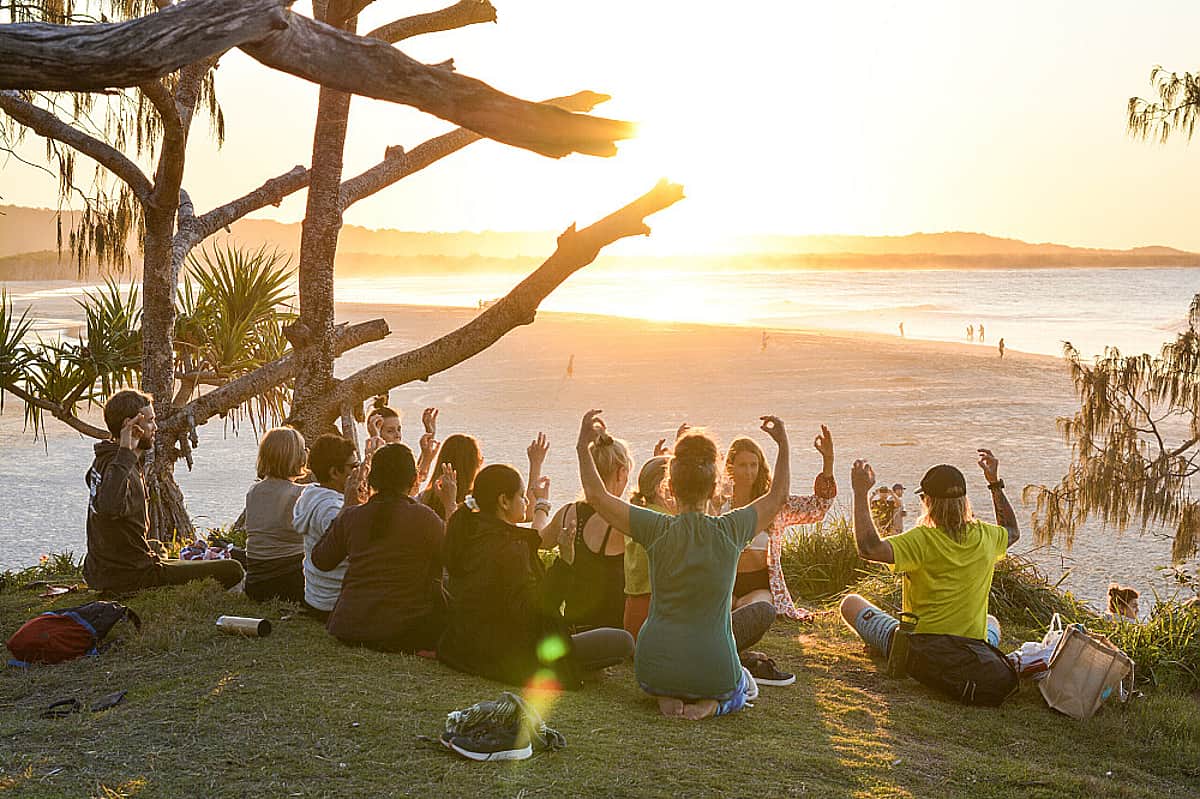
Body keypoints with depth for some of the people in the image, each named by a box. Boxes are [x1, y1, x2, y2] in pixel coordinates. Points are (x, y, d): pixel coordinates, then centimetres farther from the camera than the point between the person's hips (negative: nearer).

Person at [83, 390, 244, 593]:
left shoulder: (102, 462, 8)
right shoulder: (115, 466, -24)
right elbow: (110, 506, -48)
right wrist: (126, 453, -42)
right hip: (129, 577, -11)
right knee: (232, 571, -13)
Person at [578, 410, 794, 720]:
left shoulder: (658, 530, -10)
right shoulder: (730, 531, -7)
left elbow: (597, 497, -4)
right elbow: (778, 496, 11)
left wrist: (584, 447, 1)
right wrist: (783, 444, 19)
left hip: (654, 668, 1)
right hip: (715, 670, -1)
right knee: (747, 688, 35)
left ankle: (668, 697, 3)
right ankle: (712, 703, 0)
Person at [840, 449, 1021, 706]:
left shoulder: (922, 540, -21)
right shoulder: (985, 537, -4)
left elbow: (870, 548, -33)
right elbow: (1012, 531, 20)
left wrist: (861, 493, -27)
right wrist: (995, 483, 22)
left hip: (918, 649, -3)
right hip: (974, 645, 4)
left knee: (850, 602, 14)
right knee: (992, 621, 40)